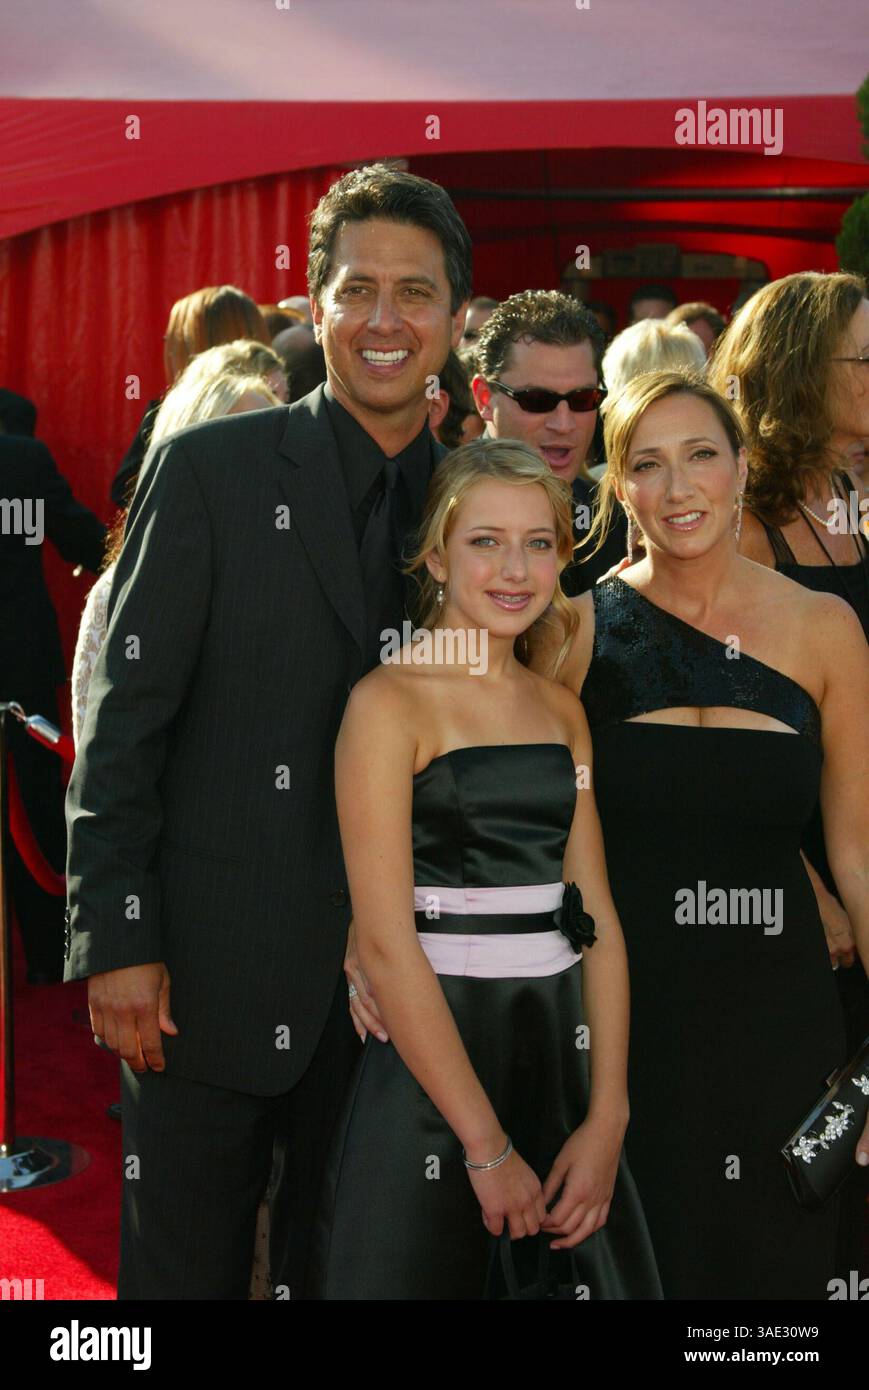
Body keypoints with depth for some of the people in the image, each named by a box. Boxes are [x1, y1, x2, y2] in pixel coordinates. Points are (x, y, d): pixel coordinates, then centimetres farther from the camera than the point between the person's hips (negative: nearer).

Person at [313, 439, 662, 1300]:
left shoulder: (560, 709, 10)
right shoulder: (390, 701, -9)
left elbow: (597, 919, 6)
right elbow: (384, 943, -15)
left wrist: (606, 1120, -5)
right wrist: (488, 1147, -15)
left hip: (563, 1051, 6)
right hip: (428, 1055, -6)